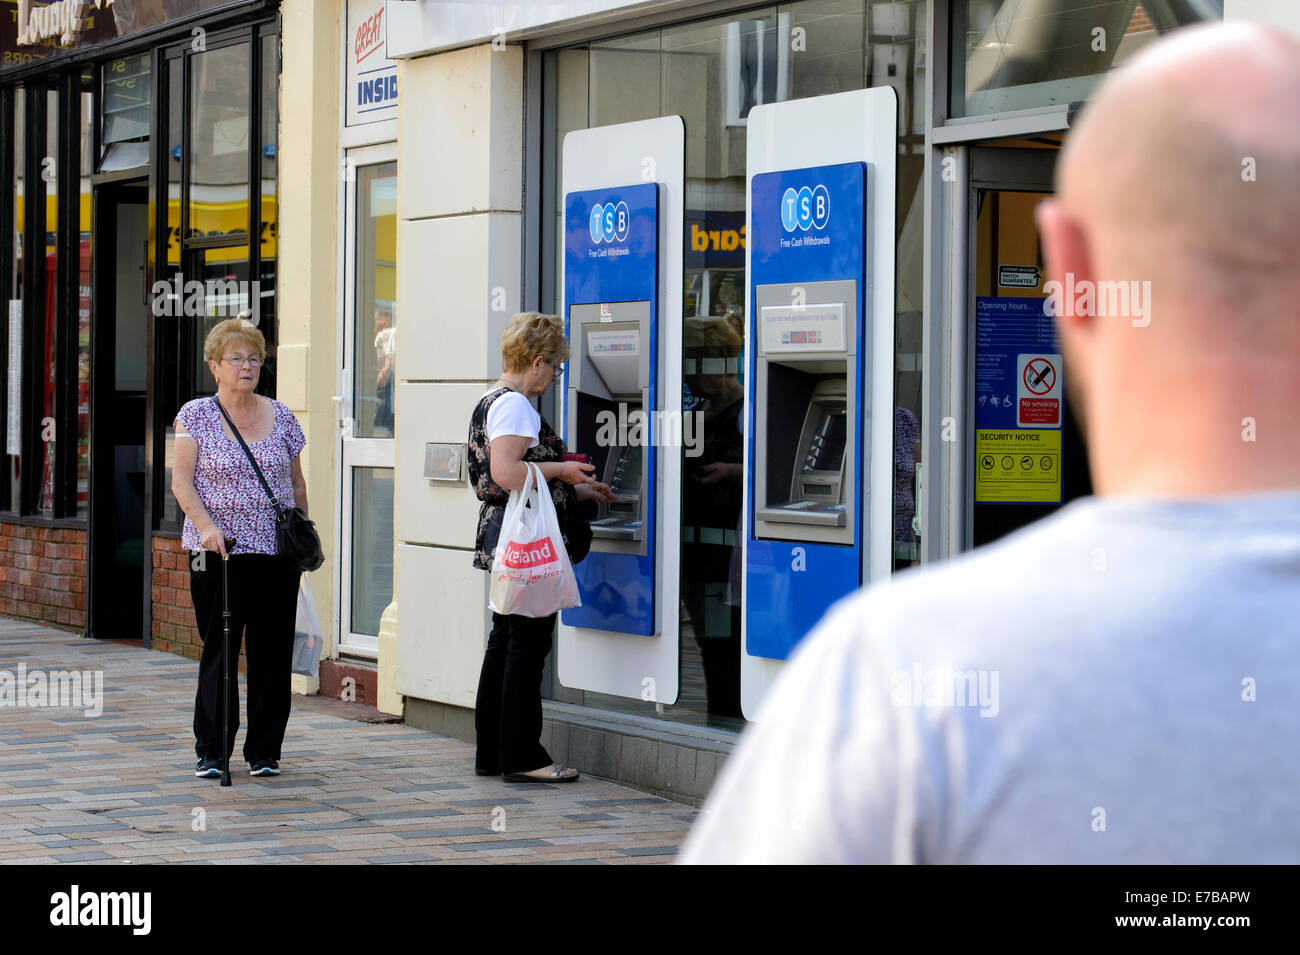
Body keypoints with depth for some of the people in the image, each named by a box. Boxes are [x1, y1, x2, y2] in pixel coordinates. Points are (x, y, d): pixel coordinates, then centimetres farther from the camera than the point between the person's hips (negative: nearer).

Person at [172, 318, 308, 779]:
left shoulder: (280, 416, 10)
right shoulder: (196, 415, 2)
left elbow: (297, 483, 17)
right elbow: (181, 481, -4)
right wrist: (206, 526, -17)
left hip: (277, 551, 3)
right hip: (218, 550, -2)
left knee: (272, 650, 2)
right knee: (218, 648, 0)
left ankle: (264, 751, 10)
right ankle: (211, 751, 7)